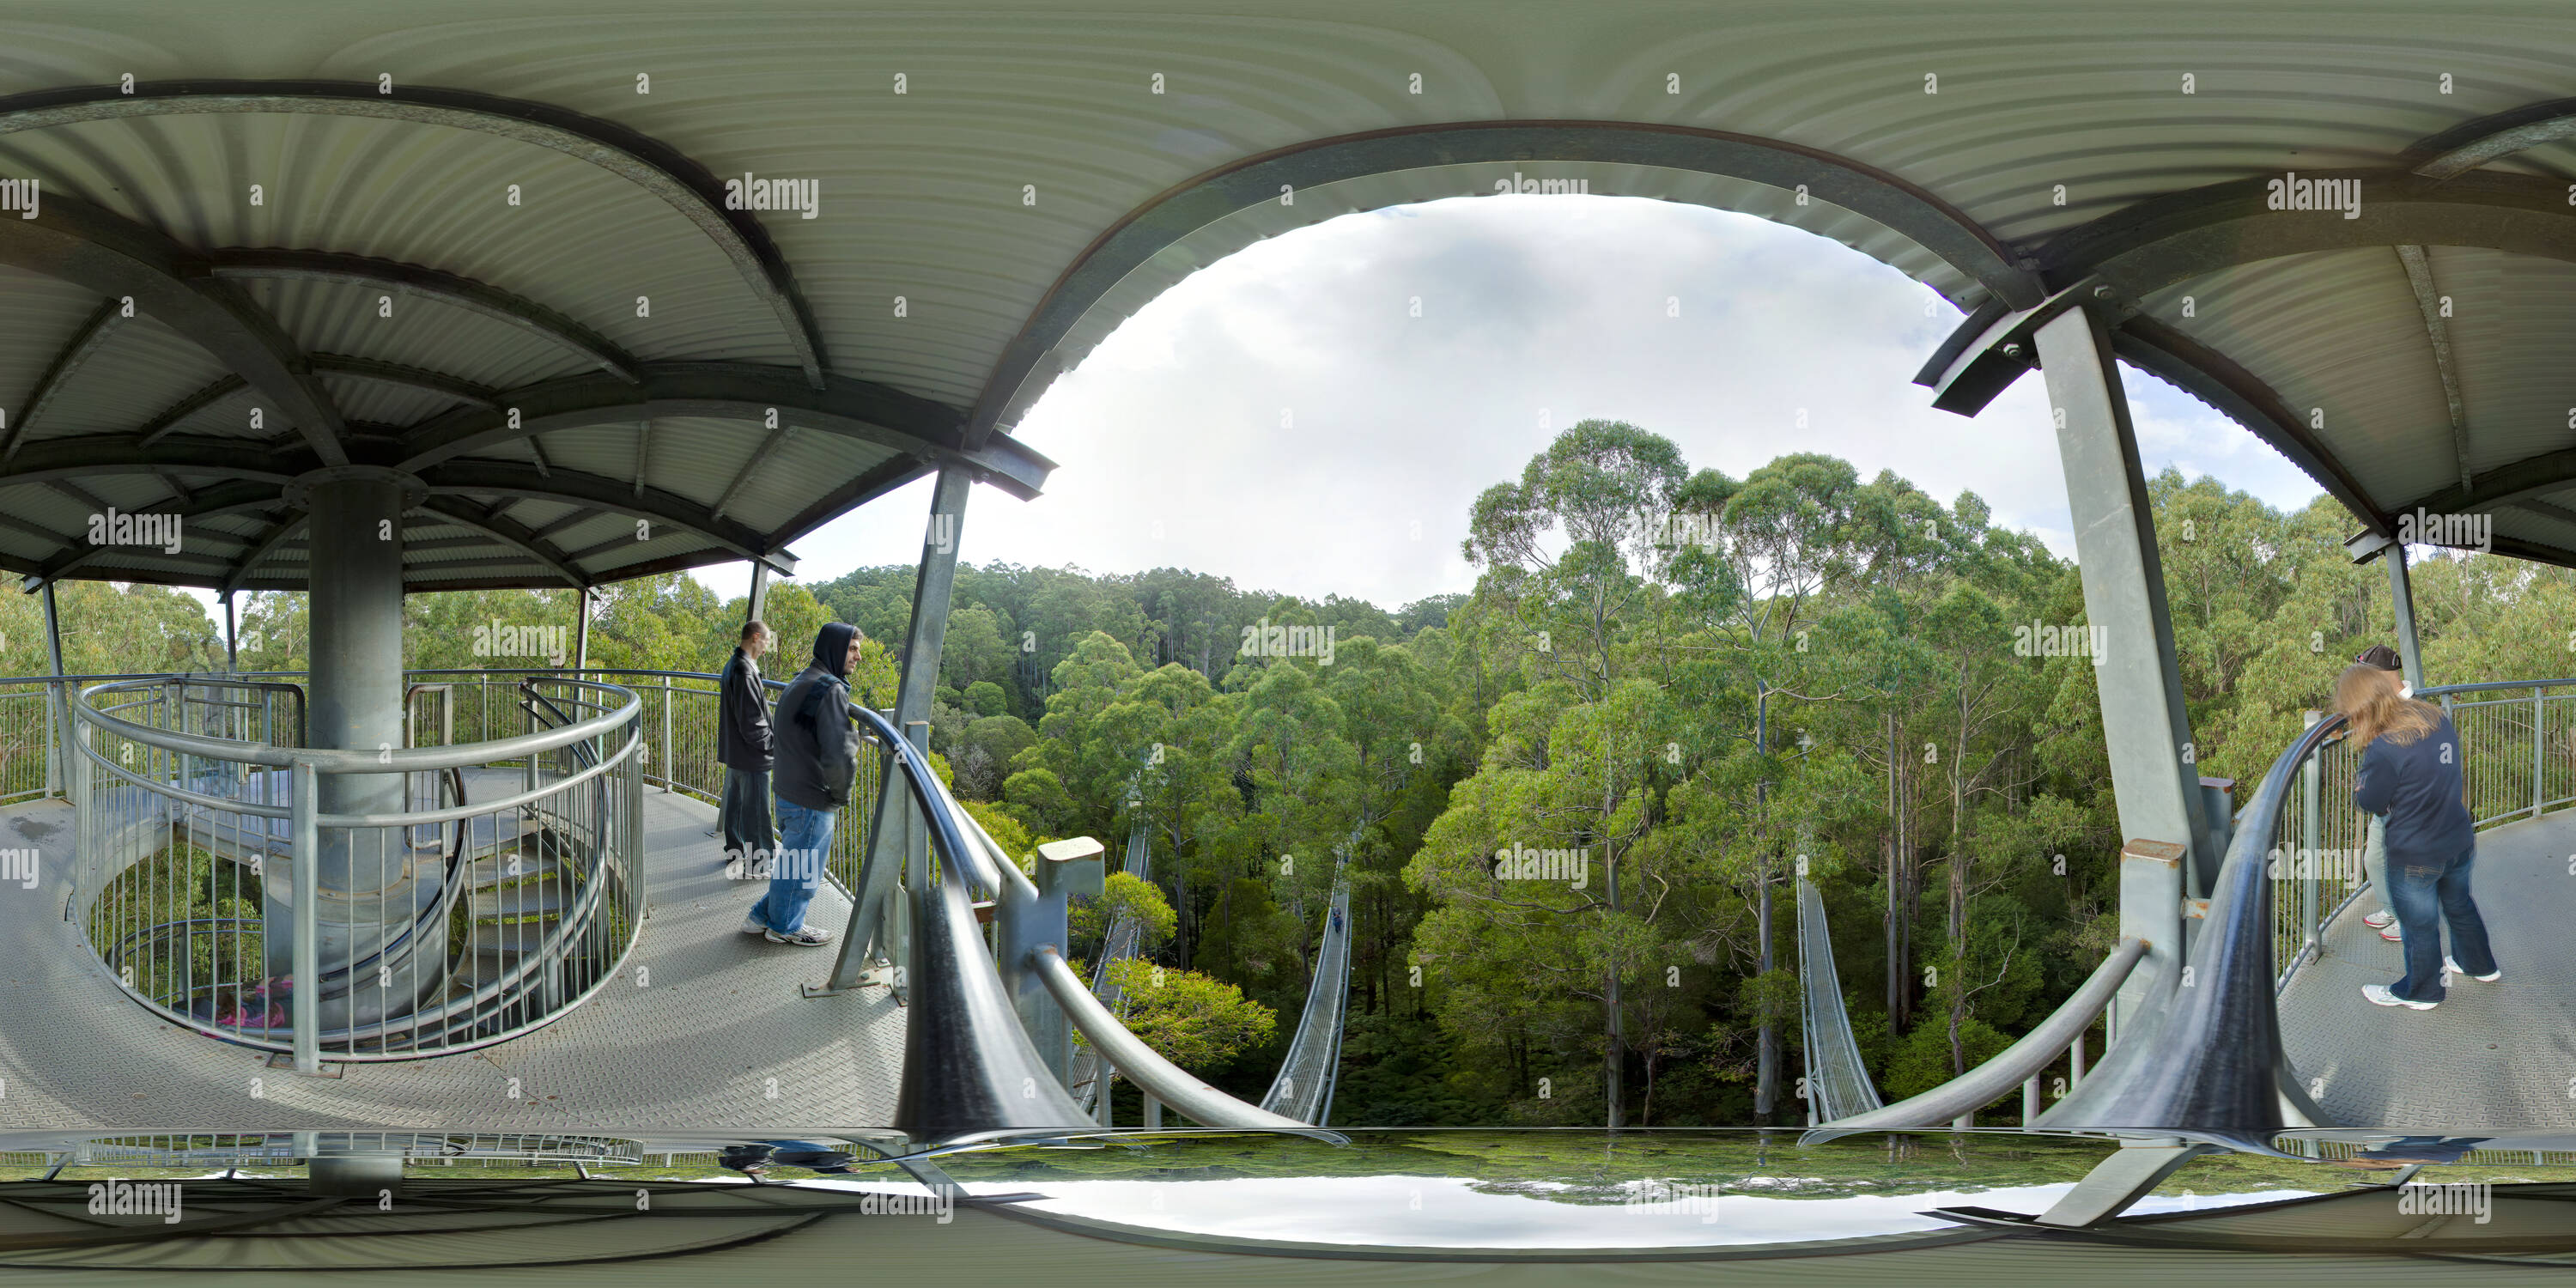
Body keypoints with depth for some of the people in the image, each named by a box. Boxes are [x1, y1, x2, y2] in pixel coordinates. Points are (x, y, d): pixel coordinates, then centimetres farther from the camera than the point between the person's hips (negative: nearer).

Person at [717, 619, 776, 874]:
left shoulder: (732, 666, 10)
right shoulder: (745, 671, -23)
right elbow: (751, 722, -24)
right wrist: (774, 745, -16)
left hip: (734, 754, 10)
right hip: (750, 757, -10)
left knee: (735, 804, 20)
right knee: (756, 811, -1)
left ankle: (734, 854, 33)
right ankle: (758, 864, 5)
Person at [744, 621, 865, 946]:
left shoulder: (800, 683, 12)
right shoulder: (830, 690, -21)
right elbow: (838, 753, -26)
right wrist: (840, 795, -9)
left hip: (788, 793, 10)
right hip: (812, 800, -10)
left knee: (791, 859, 24)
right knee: (803, 867, 8)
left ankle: (762, 916, 34)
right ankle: (786, 927, 22)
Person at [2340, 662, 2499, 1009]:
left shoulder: (2384, 750, -30)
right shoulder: (2439, 719, -7)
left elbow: (2370, 803, -15)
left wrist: (2359, 781, 4)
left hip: (2415, 857, -7)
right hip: (2460, 842, 7)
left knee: (2419, 923, 16)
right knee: (2459, 903, 31)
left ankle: (2421, 991, 37)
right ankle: (2479, 964, 52)